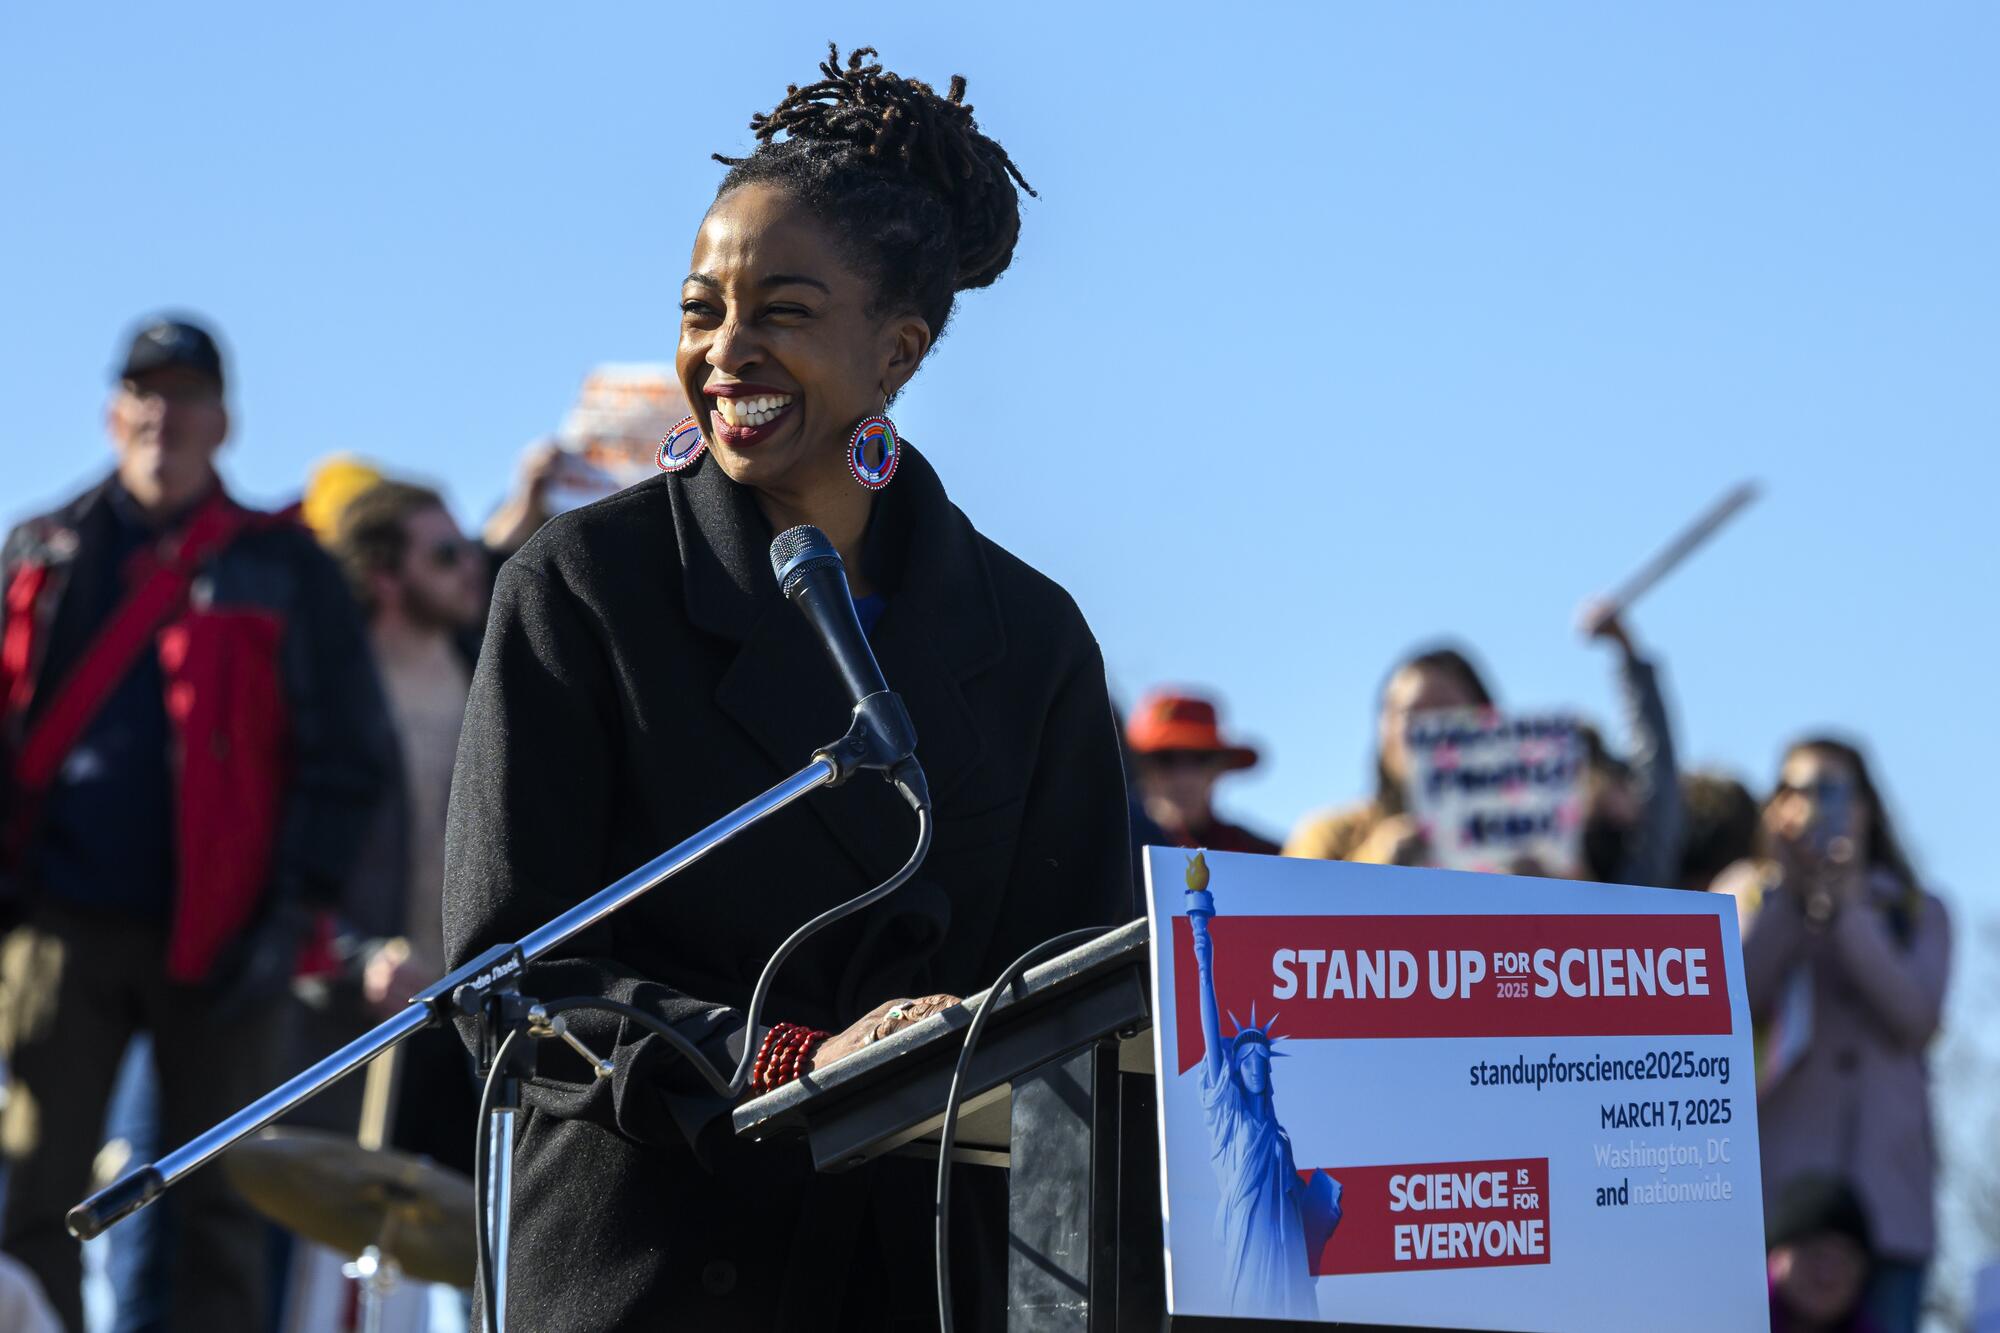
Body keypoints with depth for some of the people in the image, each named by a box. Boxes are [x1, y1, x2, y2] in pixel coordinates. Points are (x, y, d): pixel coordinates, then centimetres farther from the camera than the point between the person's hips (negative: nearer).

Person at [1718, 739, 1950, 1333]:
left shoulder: (1918, 912, 17)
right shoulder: (1748, 893, 16)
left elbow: (1917, 1016, -2)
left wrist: (1843, 908, -6)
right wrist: (1786, 892, -5)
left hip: (1886, 1180, 1)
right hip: (1774, 1173, -1)